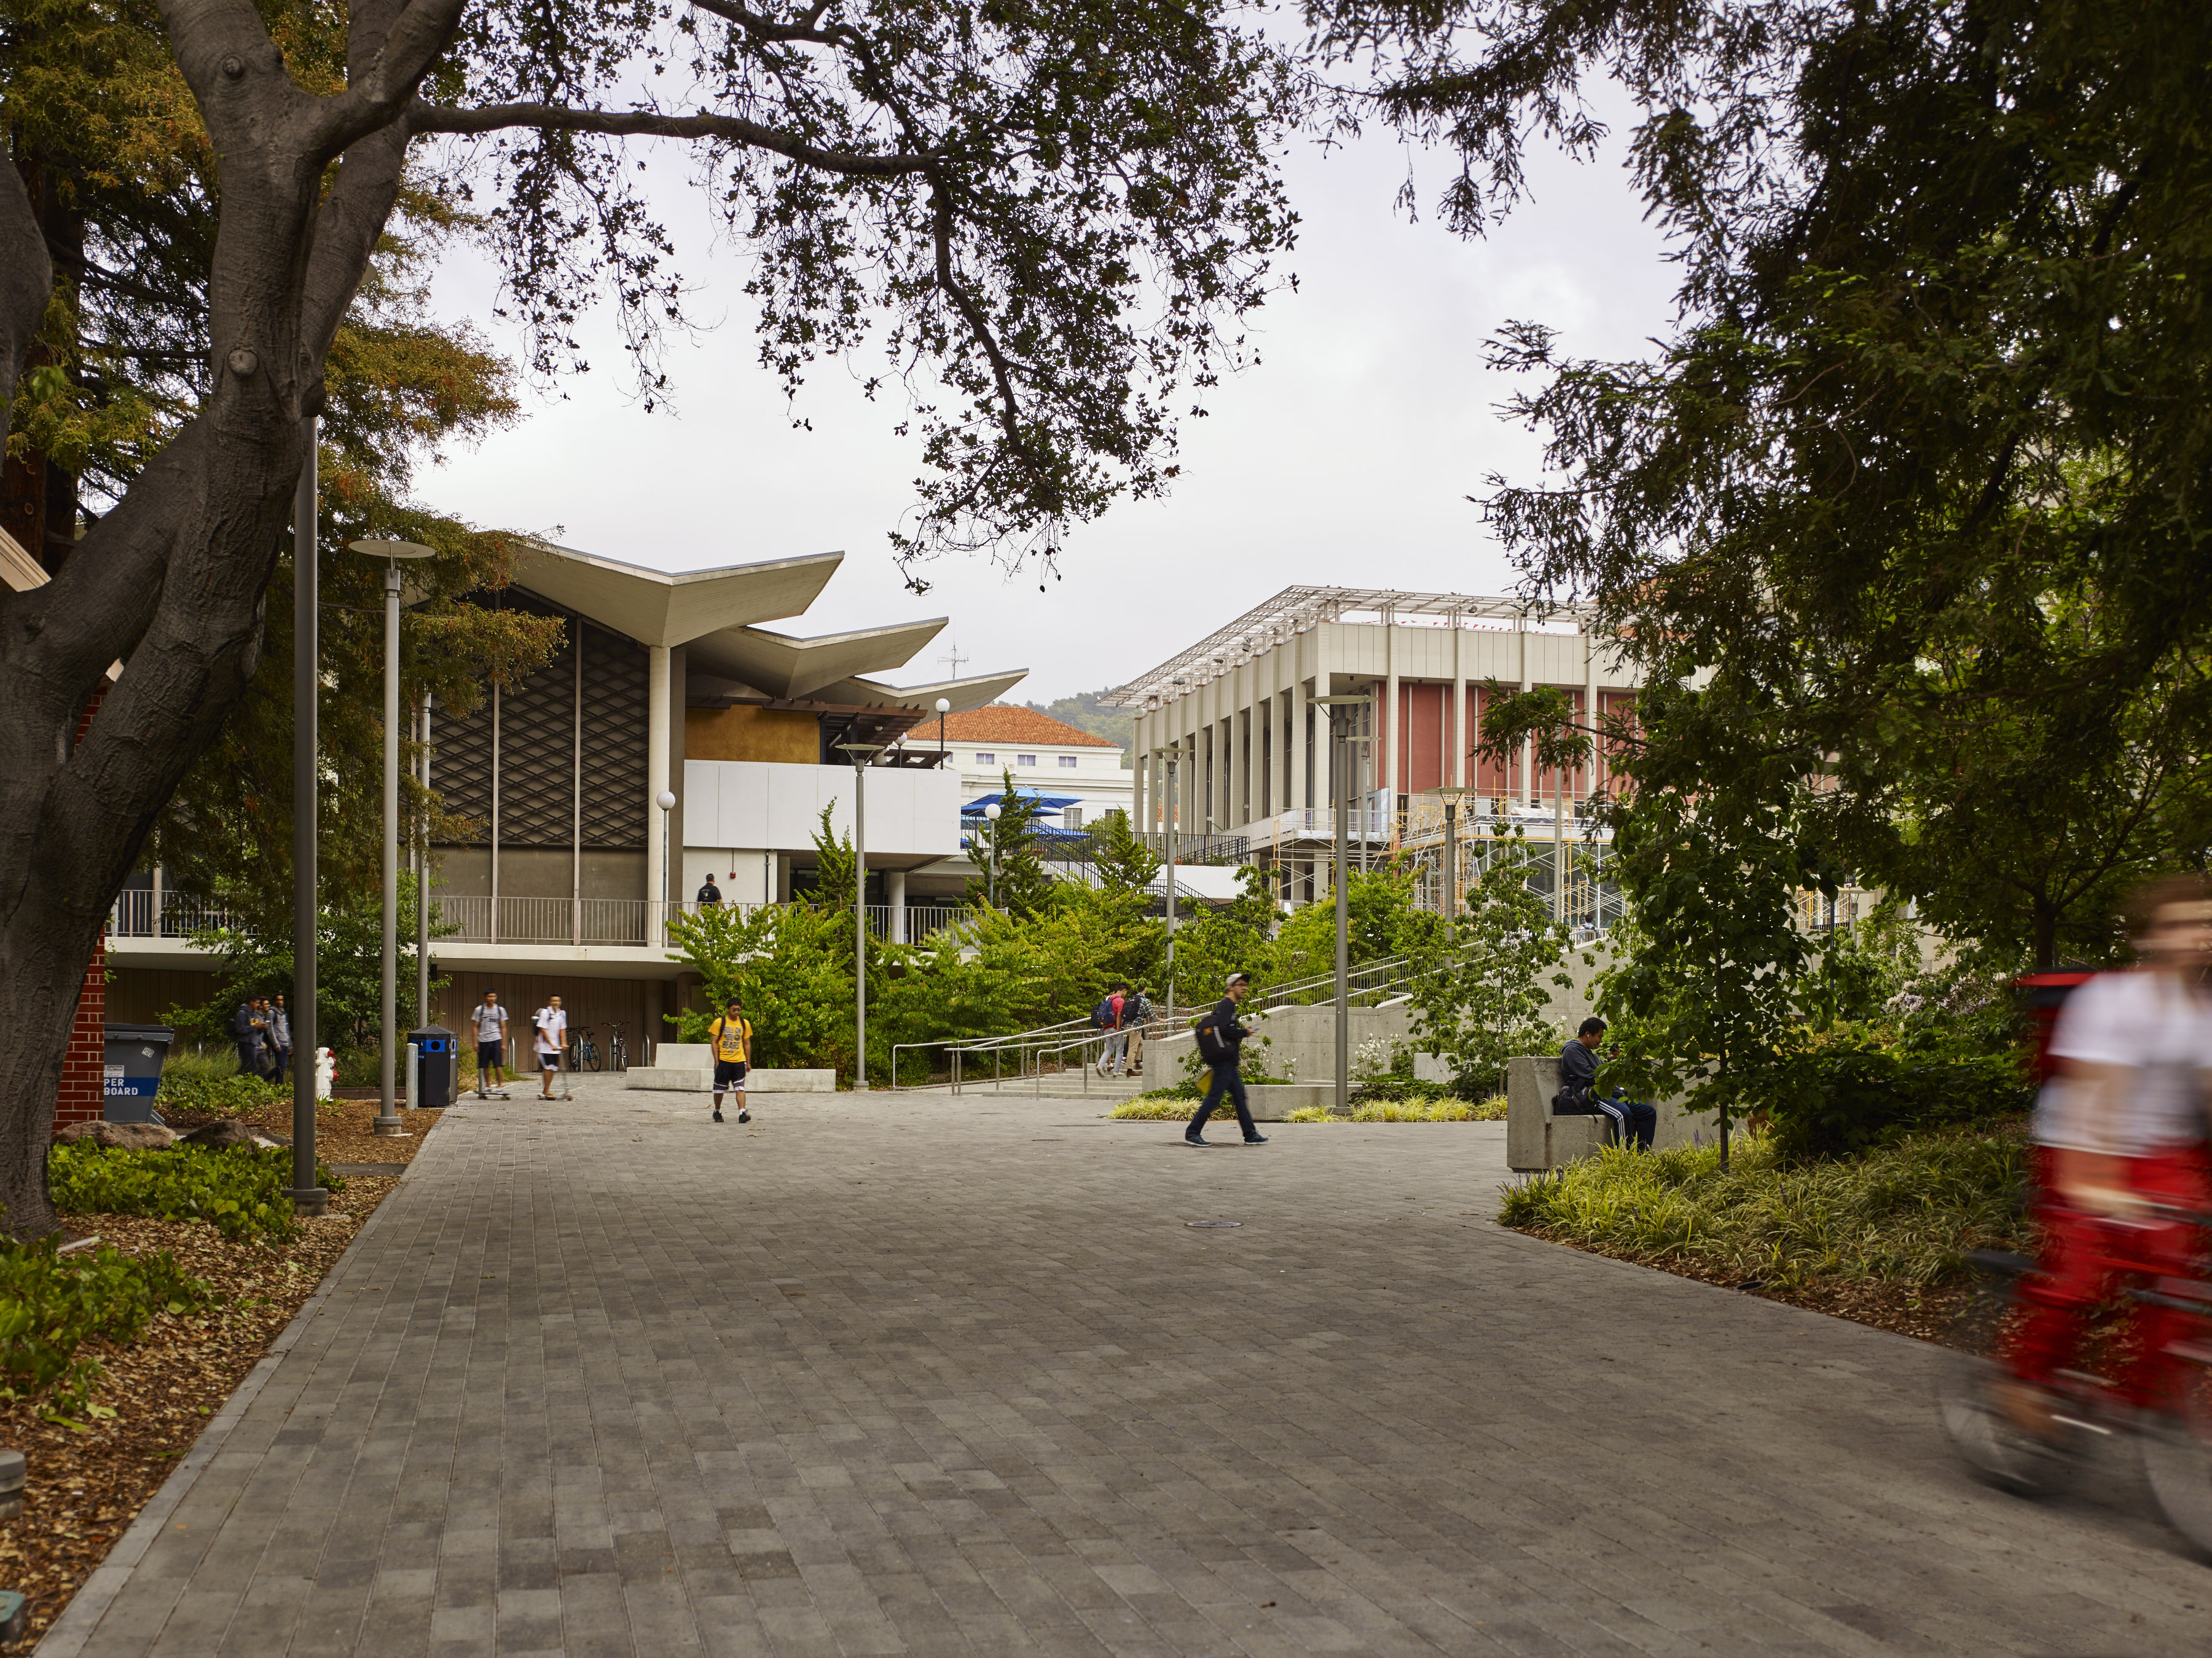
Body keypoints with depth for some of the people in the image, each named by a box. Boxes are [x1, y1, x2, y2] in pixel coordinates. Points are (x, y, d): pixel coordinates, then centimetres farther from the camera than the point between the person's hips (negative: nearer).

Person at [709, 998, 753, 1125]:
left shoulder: (744, 1024, 7)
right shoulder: (719, 1022, -1)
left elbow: (747, 1044, 13)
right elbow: (714, 1042, -1)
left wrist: (748, 1062, 10)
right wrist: (717, 1061, -8)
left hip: (739, 1061, 1)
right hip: (723, 1061, -1)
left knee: (740, 1088, -11)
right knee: (719, 1088, 8)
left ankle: (742, 1114, -19)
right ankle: (717, 1112, 27)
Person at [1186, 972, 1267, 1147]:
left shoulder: (1229, 1006, 21)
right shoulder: (1226, 1005, -10)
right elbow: (1224, 1029, -22)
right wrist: (1244, 1033, -10)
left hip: (1228, 1062, 11)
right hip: (1224, 1060, -11)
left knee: (1239, 1096, 11)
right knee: (1214, 1096, -9)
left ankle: (1251, 1135, 15)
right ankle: (1192, 1133, -7)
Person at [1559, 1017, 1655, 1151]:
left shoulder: (1591, 1053, 29)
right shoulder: (1572, 1050, -2)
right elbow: (1589, 1076, -13)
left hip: (1605, 1093, 10)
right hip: (1589, 1095, -10)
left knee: (1649, 1112, 2)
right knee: (1623, 1113, -35)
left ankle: (1642, 1153, -6)